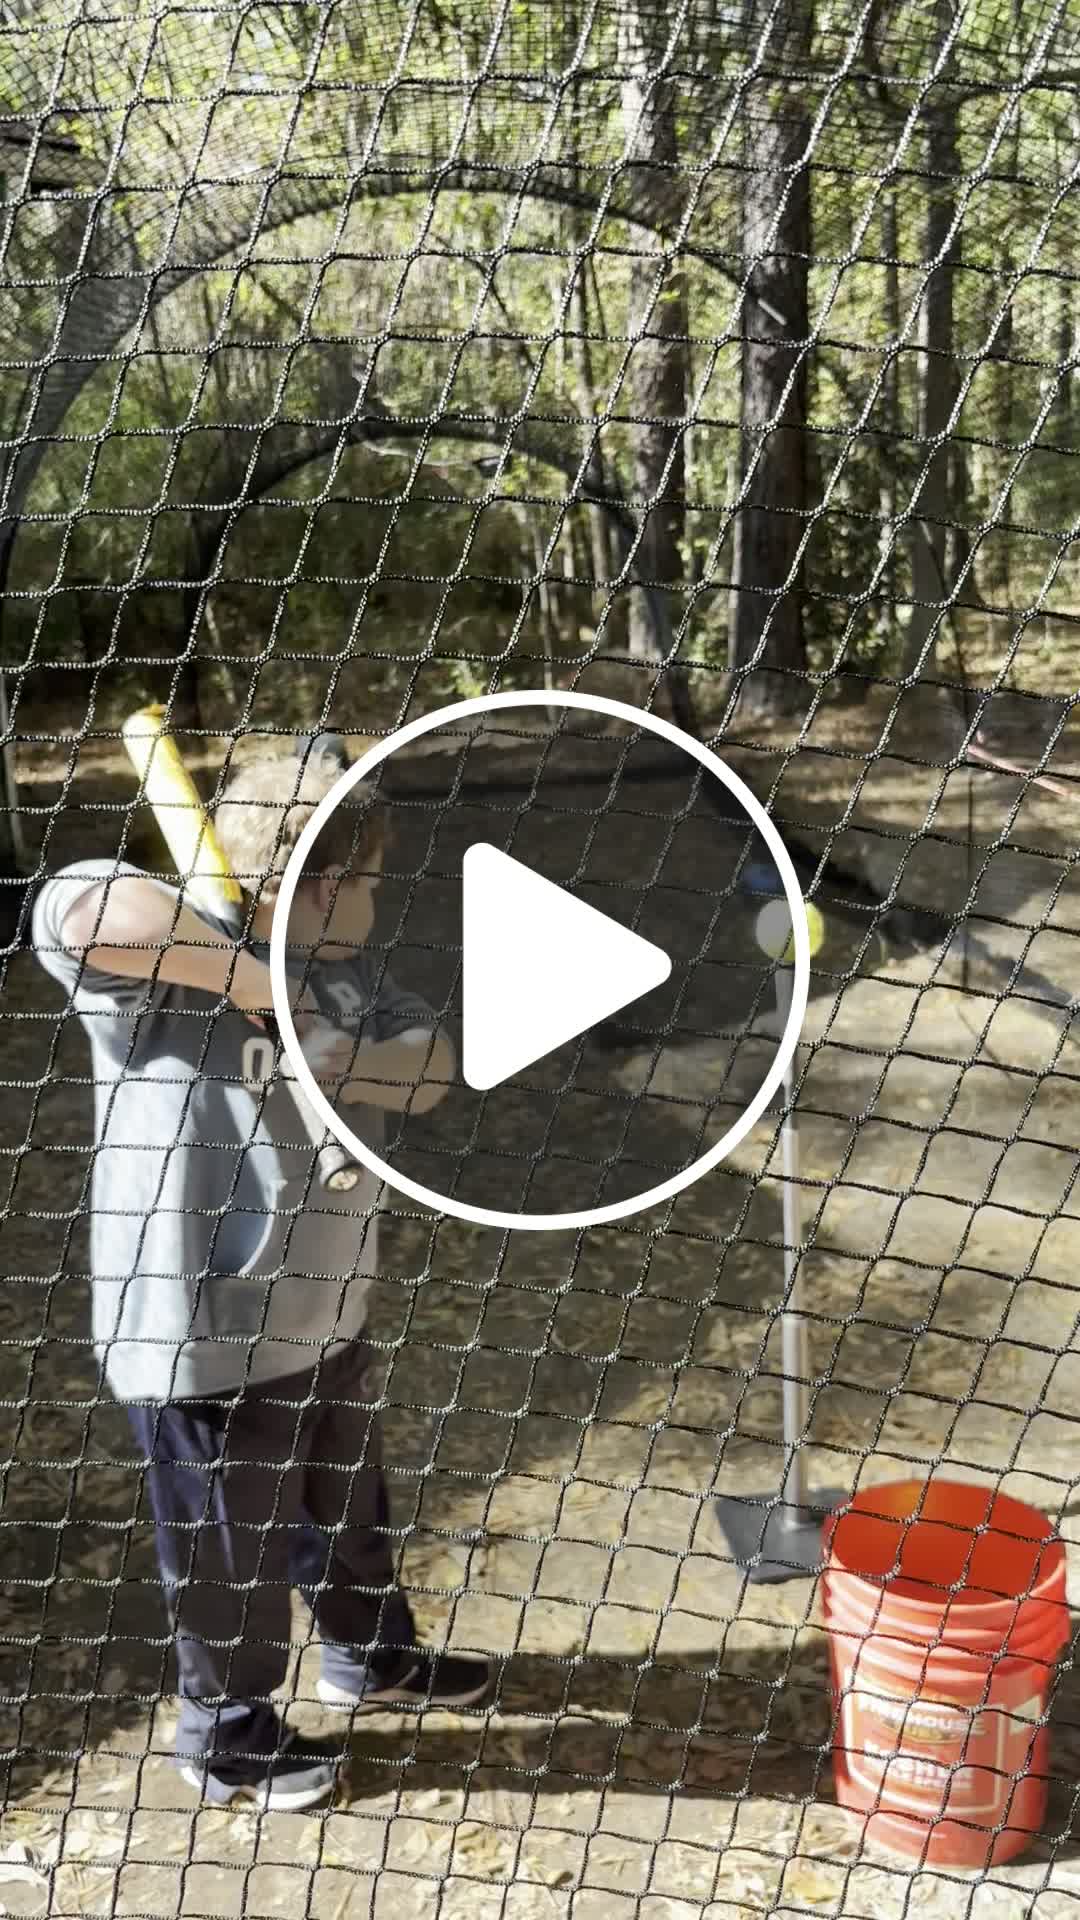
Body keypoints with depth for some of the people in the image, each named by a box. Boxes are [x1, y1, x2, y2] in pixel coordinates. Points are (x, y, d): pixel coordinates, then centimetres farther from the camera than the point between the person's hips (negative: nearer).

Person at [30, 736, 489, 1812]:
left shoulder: (342, 967, 1)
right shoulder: (167, 961, -24)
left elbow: (432, 1067, -4)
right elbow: (81, 909, -45)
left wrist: (349, 1064, -25)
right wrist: (249, 976, -37)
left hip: (325, 1314, 8)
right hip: (204, 1336, -8)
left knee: (349, 1509, 30)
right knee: (230, 1551, 15)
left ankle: (372, 1656, 56)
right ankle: (225, 1734, 40)